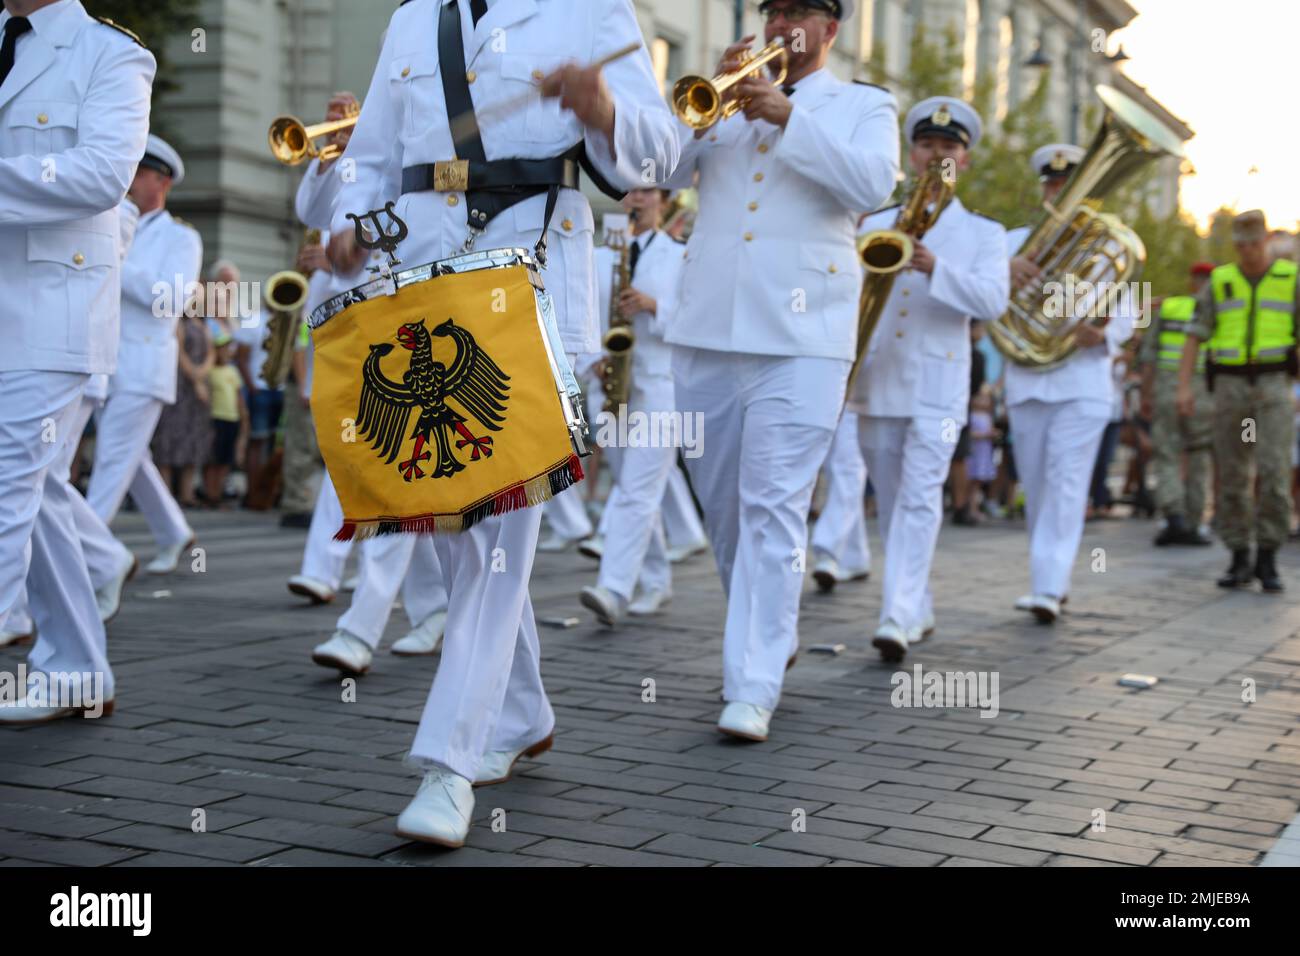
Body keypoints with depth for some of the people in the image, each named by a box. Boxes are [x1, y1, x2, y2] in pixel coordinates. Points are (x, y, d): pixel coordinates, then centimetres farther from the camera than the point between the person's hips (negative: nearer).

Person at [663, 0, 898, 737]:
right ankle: (771, 633, 33)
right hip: (708, 329, 5)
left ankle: (753, 688, -12)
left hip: (800, 336, -4)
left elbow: (874, 183, -10)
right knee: (723, 504, 12)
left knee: (774, 509, -11)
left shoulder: (863, 106, 10)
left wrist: (787, 115, -15)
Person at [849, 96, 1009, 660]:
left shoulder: (983, 233, 8)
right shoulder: (876, 224, 15)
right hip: (876, 382, 3)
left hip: (938, 386, -3)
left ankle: (899, 619, -18)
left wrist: (936, 268, -23)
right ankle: (918, 611, 22)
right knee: (891, 504, 9)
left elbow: (994, 300, -9)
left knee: (919, 500, -14)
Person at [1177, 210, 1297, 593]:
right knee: (1232, 476, 2)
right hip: (1230, 386, 2)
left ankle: (1267, 559, -6)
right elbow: (1194, 336, 6)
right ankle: (1239, 561, 10)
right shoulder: (1220, 282, 9)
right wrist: (1184, 386, -5)